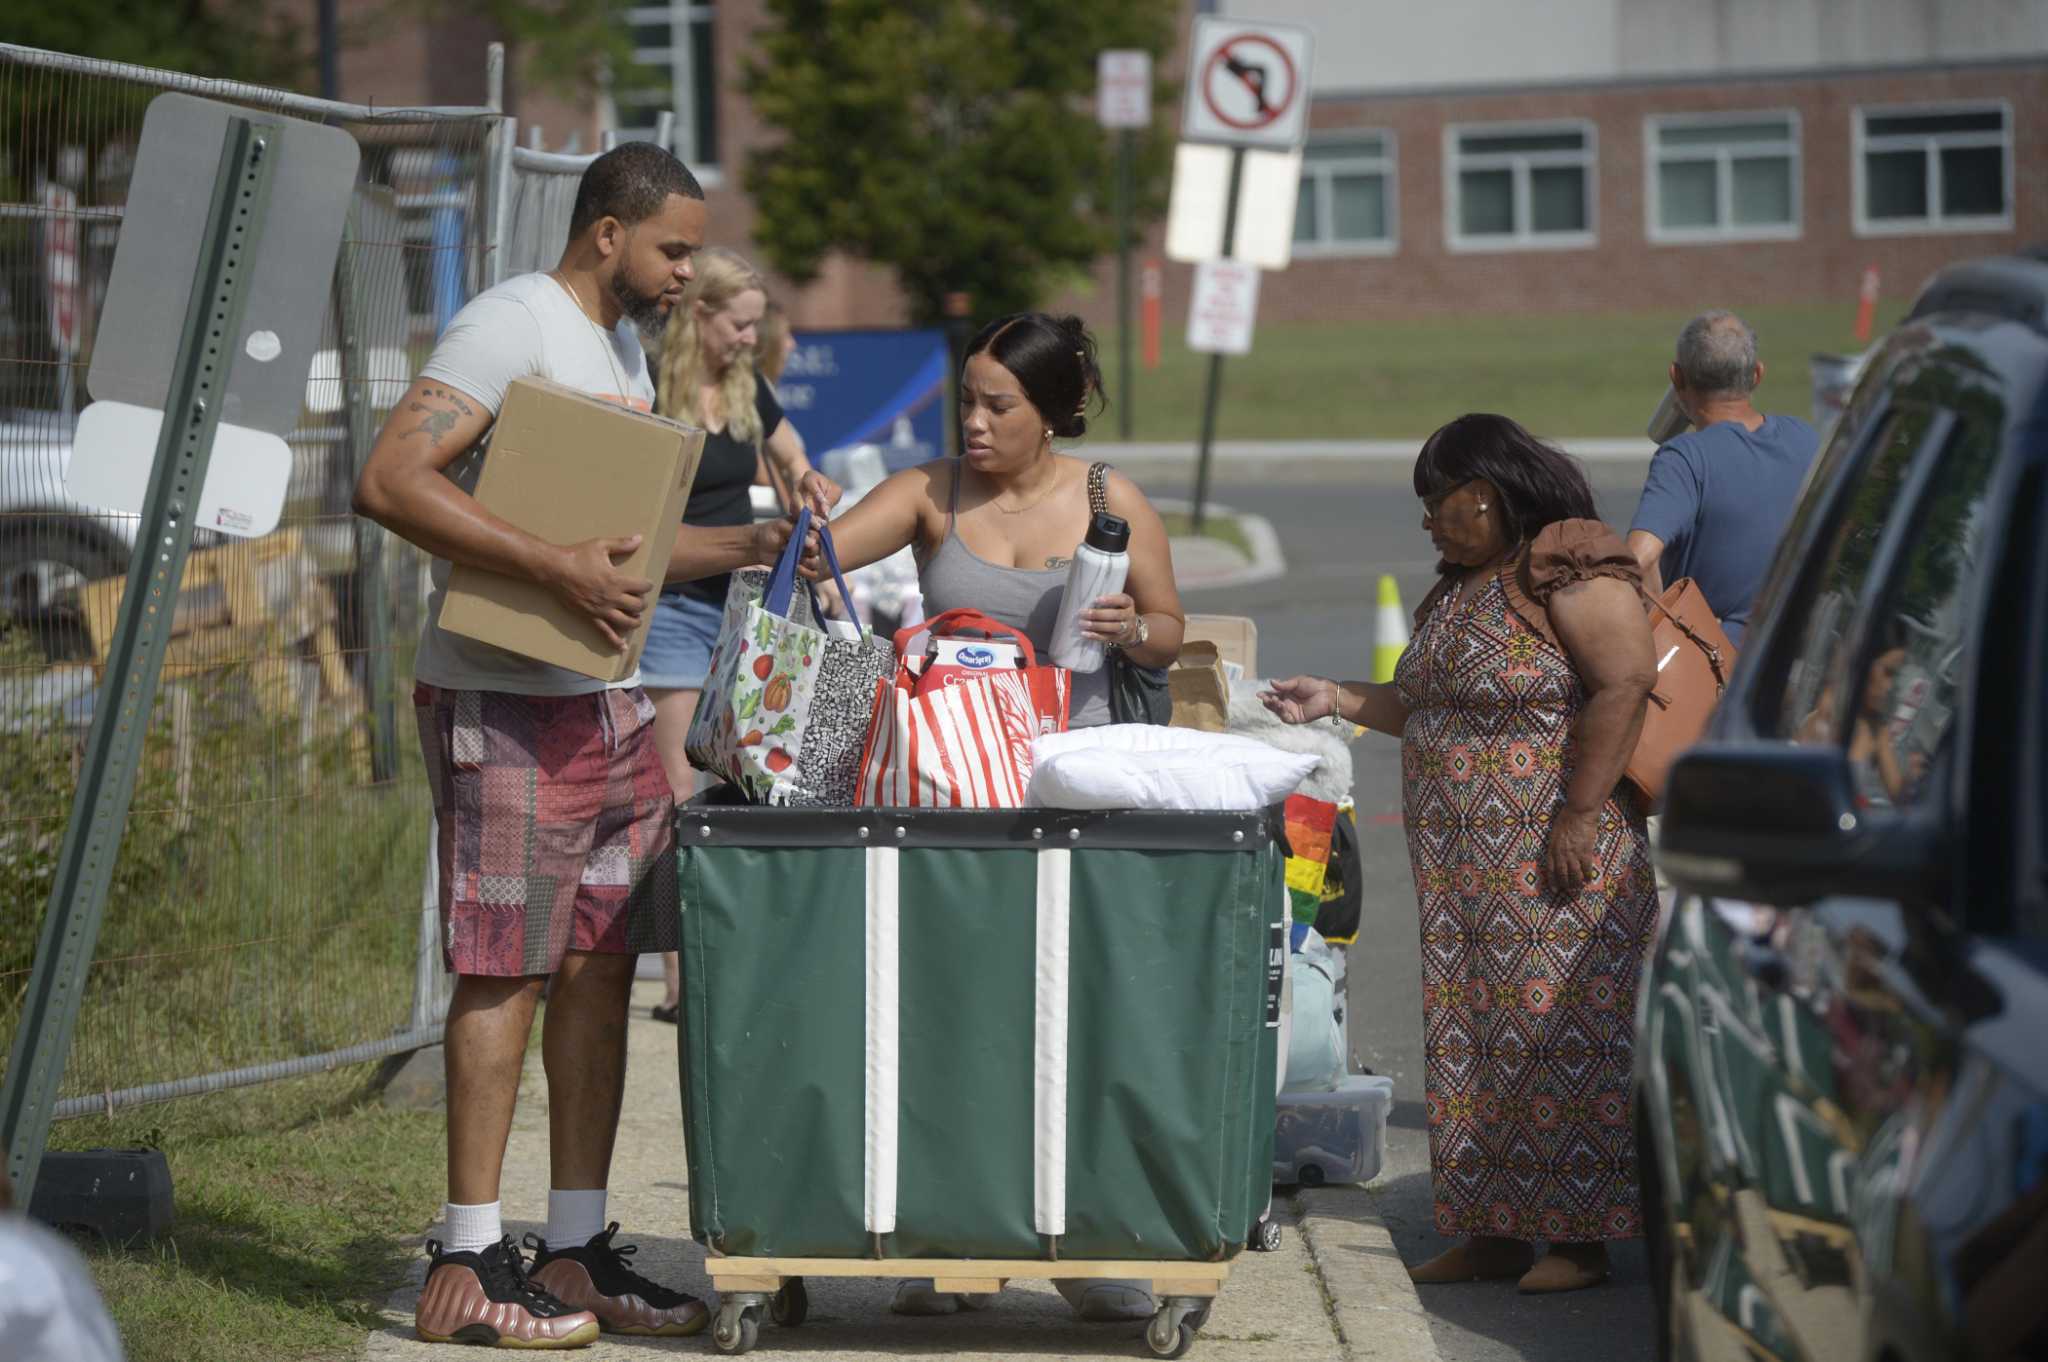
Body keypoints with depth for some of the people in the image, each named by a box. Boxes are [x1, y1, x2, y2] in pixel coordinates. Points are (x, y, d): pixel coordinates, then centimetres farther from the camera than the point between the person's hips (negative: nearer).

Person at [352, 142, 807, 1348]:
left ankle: (579, 1249, 14)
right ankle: (470, 1262, -4)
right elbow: (392, 480, -22)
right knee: (506, 970, -8)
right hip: (505, 702, -9)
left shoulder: (623, 350, 19)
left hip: (613, 700, 9)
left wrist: (747, 547, 14)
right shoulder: (511, 326, -11)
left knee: (603, 966, 8)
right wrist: (559, 567, -26)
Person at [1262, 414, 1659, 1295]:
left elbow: (1625, 684, -20)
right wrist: (1336, 701, 18)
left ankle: (1580, 1240, -4)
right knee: (1474, 1039, 8)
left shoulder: (1570, 569, -12)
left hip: (1554, 865, -10)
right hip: (1465, 873, 10)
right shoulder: (1463, 585, 19)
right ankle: (1494, 1231, 13)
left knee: (1559, 1035, -7)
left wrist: (1580, 813, -24)